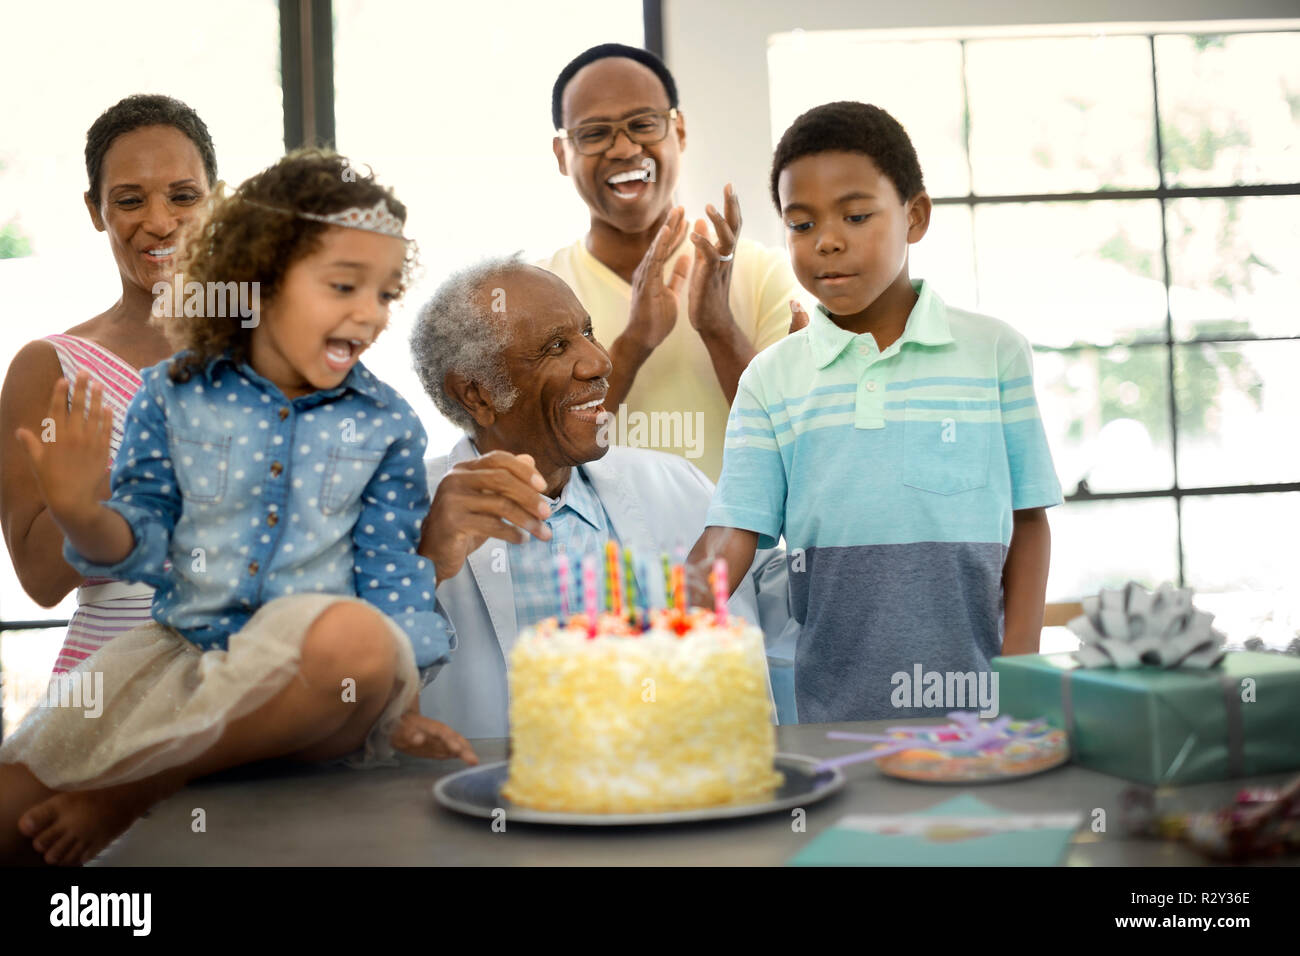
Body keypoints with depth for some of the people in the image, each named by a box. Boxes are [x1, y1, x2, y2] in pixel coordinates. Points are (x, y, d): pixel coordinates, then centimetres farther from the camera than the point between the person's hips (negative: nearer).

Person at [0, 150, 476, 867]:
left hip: (313, 673, 0)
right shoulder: (175, 395, 4)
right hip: (180, 650, 0)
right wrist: (80, 516, -15)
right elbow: (143, 539, 7)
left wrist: (399, 706, -3)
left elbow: (391, 570, 5)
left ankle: (129, 789, -22)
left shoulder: (387, 425, 4)